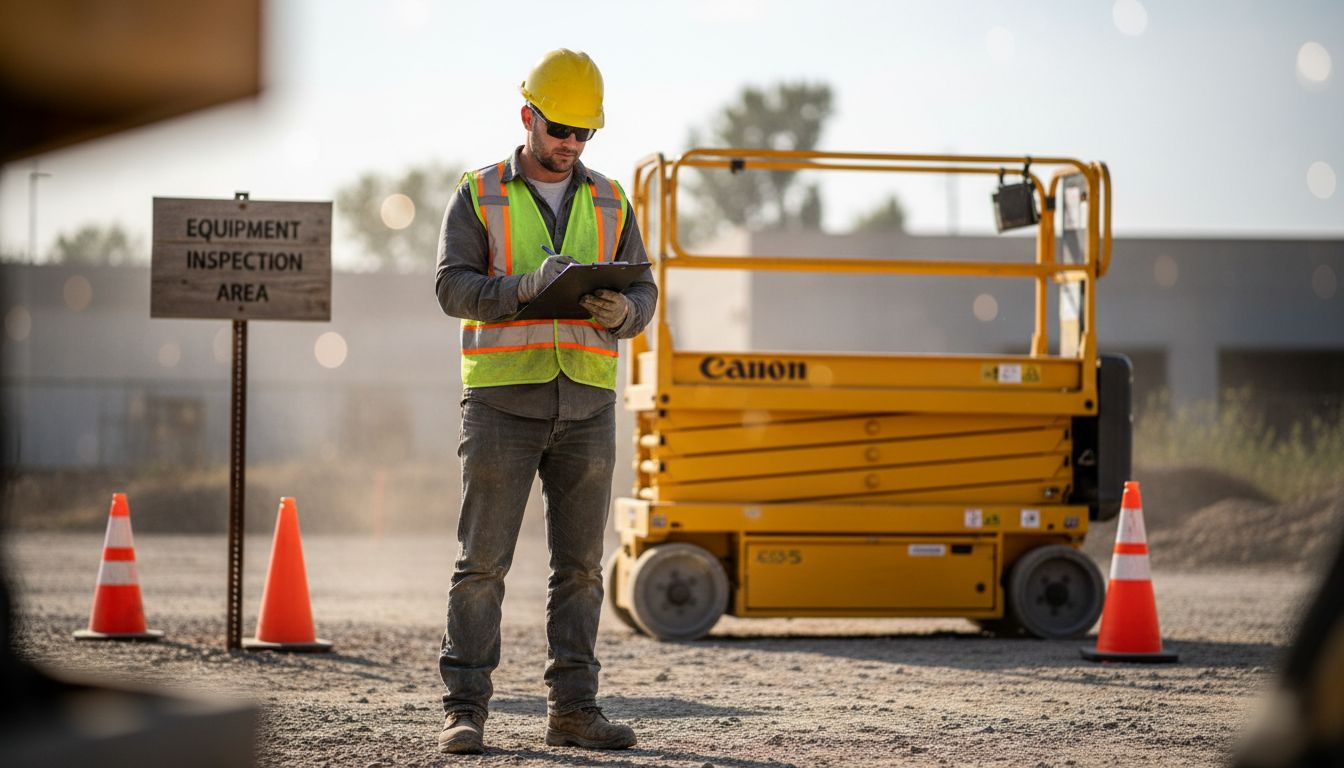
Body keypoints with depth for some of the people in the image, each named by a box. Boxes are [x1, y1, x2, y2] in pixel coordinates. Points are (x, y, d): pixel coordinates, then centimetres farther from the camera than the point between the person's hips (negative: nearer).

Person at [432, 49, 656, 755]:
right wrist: (526, 287, -25)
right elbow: (454, 287, -8)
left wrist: (620, 311, -16)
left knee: (580, 563, 3)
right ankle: (465, 710, -2)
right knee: (483, 559, -5)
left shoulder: (609, 204, 12)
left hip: (586, 404, 3)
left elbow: (642, 294, 8)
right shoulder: (479, 197, 3)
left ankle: (572, 710, 7)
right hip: (504, 398, -3)